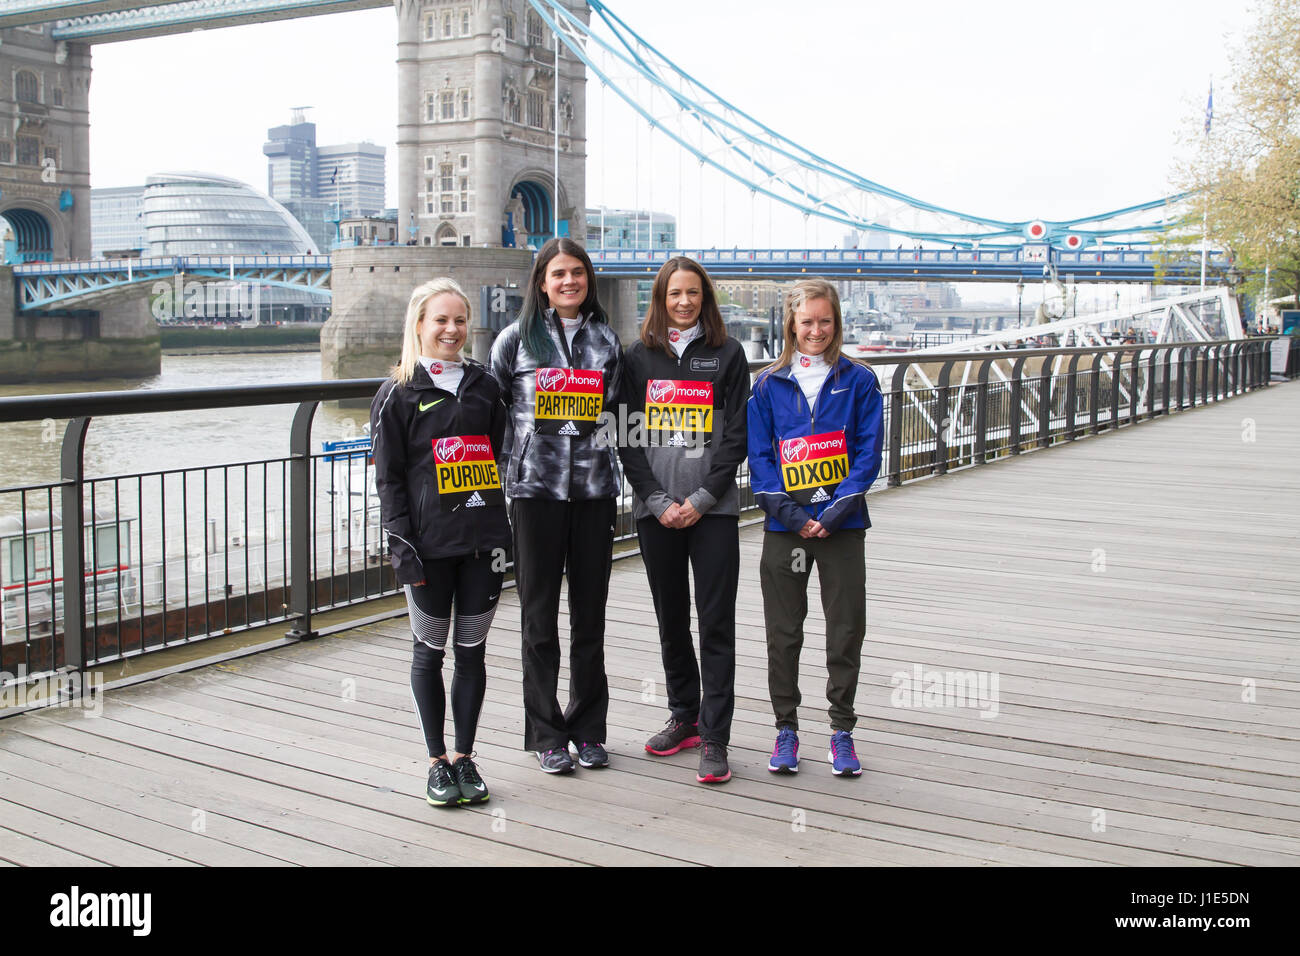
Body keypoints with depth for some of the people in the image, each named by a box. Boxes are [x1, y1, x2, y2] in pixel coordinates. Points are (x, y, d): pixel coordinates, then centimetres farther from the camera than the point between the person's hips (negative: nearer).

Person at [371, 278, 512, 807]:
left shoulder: (484, 385, 10)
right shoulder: (398, 393, 0)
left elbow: (501, 455, 14)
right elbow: (389, 477, -2)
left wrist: (502, 532, 7)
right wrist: (400, 541, -11)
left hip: (483, 542, 3)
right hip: (429, 544, -3)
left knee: (472, 649, 8)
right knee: (430, 650, 6)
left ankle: (464, 756, 20)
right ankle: (437, 762, 18)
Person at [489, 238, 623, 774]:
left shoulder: (606, 341, 10)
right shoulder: (517, 338, 3)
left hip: (595, 488, 2)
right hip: (536, 488, -2)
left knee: (590, 614, 7)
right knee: (539, 615, 2)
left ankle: (589, 729, 20)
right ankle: (546, 735, 13)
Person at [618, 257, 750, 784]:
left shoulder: (727, 354, 4)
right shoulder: (638, 357, 8)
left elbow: (736, 436, -1)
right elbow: (627, 439, 4)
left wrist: (700, 500, -10)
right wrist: (658, 501, -7)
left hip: (713, 509, -2)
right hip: (655, 510, 2)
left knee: (716, 622, -4)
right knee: (671, 619, 11)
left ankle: (714, 738, 1)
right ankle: (684, 717, 27)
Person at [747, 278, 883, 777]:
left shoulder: (859, 381, 3)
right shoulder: (769, 385, 4)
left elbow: (868, 454, -2)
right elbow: (758, 456, 0)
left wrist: (833, 512, -13)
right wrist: (792, 514, -11)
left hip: (842, 525, 0)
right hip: (785, 526, 1)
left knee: (847, 629, 4)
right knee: (783, 632, 6)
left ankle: (841, 729, 18)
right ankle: (786, 728, 20)